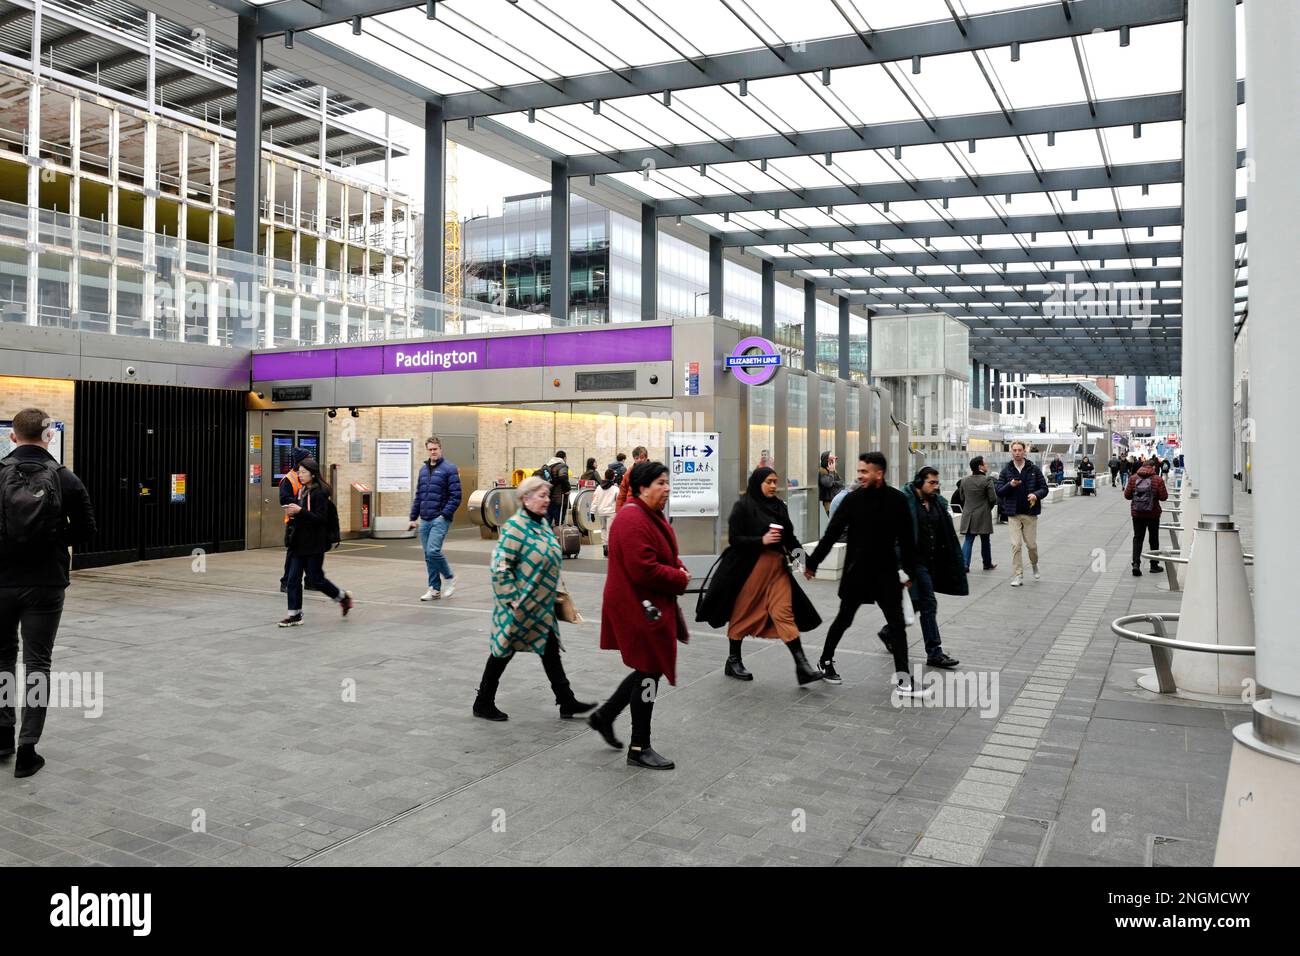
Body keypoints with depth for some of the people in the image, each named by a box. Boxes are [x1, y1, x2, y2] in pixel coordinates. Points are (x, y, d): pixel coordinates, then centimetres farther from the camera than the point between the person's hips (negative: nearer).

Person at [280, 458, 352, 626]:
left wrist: (300, 511, -25)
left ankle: (343, 597, 22)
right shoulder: (302, 491, 14)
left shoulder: (319, 493, -13)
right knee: (293, 579, 3)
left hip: (314, 544, -8)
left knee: (316, 579, 0)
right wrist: (292, 513, 0)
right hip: (299, 543, 8)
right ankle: (295, 615, 8)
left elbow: (320, 518, -20)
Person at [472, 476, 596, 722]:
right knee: (504, 651, 4)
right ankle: (483, 703, 20)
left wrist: (555, 592, 20)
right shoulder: (515, 527, -19)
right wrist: (511, 598, -22)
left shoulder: (542, 523, 9)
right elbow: (500, 564, -22)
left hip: (540, 605, 9)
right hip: (519, 605, -8)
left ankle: (566, 702, 17)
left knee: (550, 650, 10)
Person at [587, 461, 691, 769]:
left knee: (649, 669, 17)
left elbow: (665, 556, 23)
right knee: (649, 671, -1)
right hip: (638, 608, -10)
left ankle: (604, 716, 32)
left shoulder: (652, 515, 12)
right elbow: (644, 570, -28)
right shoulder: (633, 520, -21)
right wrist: (680, 579, -15)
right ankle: (639, 749, 13)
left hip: (651, 607, 10)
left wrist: (680, 570, 2)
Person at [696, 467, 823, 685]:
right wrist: (762, 540, -21)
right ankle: (733, 660, 25)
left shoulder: (778, 506, 9)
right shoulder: (743, 506, -6)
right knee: (743, 613, 8)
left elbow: (789, 537, 13)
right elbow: (734, 539, -11)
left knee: (785, 612, -3)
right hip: (748, 567, -4)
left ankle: (802, 666, -7)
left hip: (777, 567, 4)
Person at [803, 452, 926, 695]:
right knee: (844, 619, 12)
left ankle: (902, 679, 4)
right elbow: (831, 534, -5)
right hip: (856, 572, -1)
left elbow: (906, 539, 3)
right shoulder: (853, 499, -8)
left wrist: (908, 571, 6)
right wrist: (812, 563, -3)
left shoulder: (897, 500, -6)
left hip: (886, 573, 1)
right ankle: (825, 662, 33)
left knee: (897, 623, -1)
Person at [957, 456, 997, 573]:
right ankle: (987, 564, 24)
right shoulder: (987, 480, -12)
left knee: (968, 541, 4)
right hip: (983, 516, -4)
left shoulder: (964, 481, 4)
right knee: (985, 541, 11)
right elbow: (993, 499, -10)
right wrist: (988, 509, 9)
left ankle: (964, 564, -9)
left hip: (968, 516, 4)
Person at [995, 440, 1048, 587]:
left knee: (1031, 544, 5)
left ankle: (1034, 565, 35)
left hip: (1030, 512, 0)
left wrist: (1036, 495, -16)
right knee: (1016, 545, -4)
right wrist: (1010, 485, -17)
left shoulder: (1034, 469, 3)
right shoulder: (1006, 471, 5)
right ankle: (1018, 576, 1)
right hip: (1013, 514, 0)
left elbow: (1044, 488, 5)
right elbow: (999, 492, 2)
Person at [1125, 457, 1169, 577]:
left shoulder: (1133, 479, -4)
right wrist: (1155, 495, 10)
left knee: (1137, 538, 5)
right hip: (1153, 514, -1)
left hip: (1137, 513, 1)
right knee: (1154, 539, 13)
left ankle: (1136, 563, -11)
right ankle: (1154, 565, 22)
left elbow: (1127, 495, -2)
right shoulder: (1158, 480, -9)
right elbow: (1164, 497, -10)